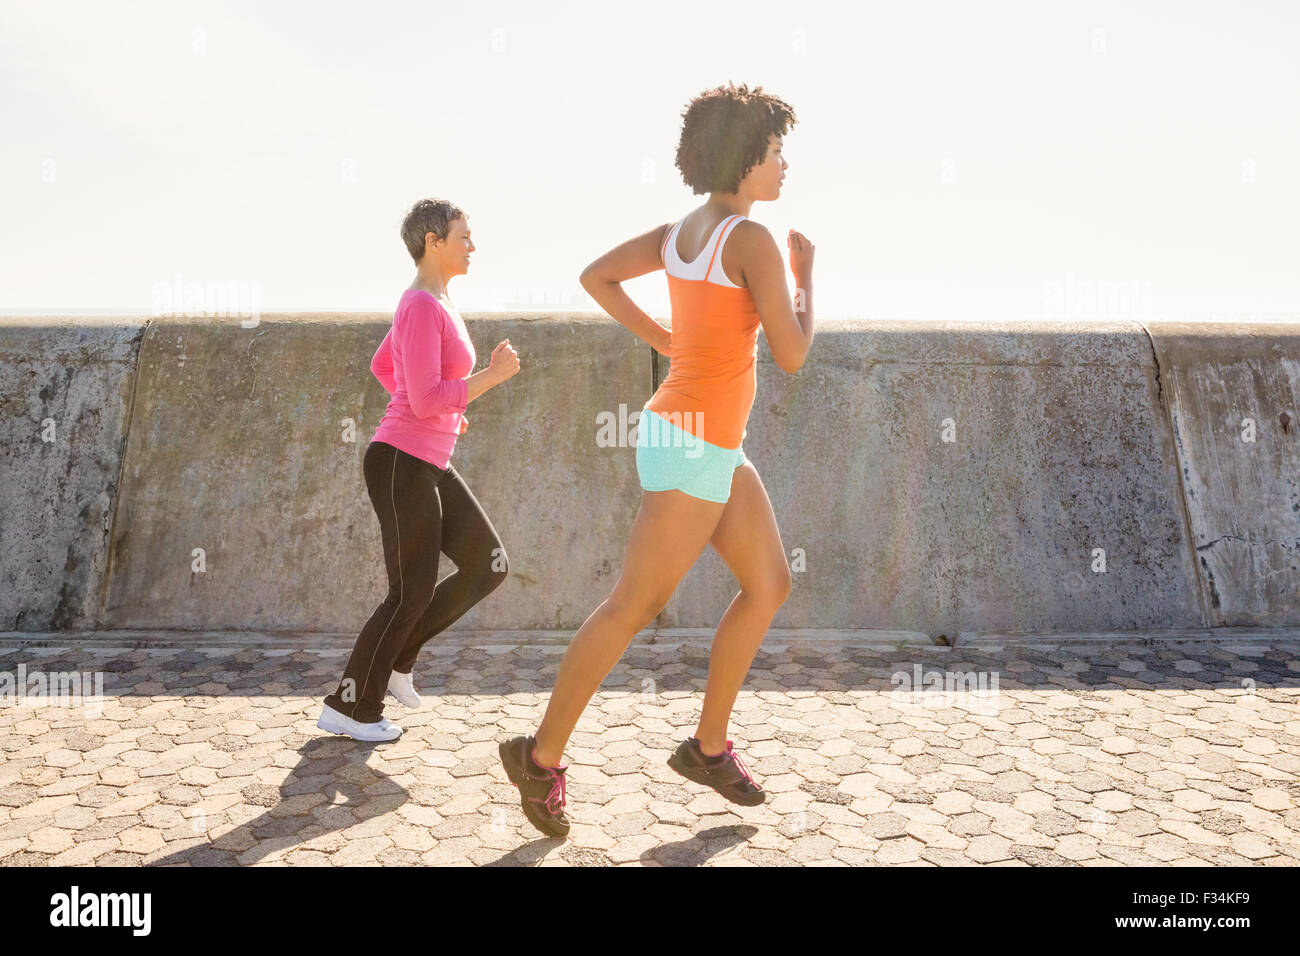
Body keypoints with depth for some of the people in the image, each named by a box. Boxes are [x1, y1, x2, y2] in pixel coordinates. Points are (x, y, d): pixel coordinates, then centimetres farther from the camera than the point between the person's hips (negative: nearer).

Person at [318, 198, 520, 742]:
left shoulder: (431, 304, 15)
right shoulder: (423, 306, -16)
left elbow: (382, 367, 28)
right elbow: (426, 400, -22)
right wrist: (493, 375, -16)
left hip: (429, 465, 10)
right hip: (403, 463, -10)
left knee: (489, 565, 9)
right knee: (413, 592, 1)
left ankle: (394, 658, 19)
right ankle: (349, 706, 18)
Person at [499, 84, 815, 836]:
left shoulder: (682, 231, 11)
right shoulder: (753, 239, -15)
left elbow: (595, 276, 15)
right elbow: (792, 356, -16)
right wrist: (807, 272, 1)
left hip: (701, 440, 10)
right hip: (695, 447, -10)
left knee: (772, 585, 11)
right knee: (633, 610, -2)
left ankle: (709, 745, 20)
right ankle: (543, 755, 13)